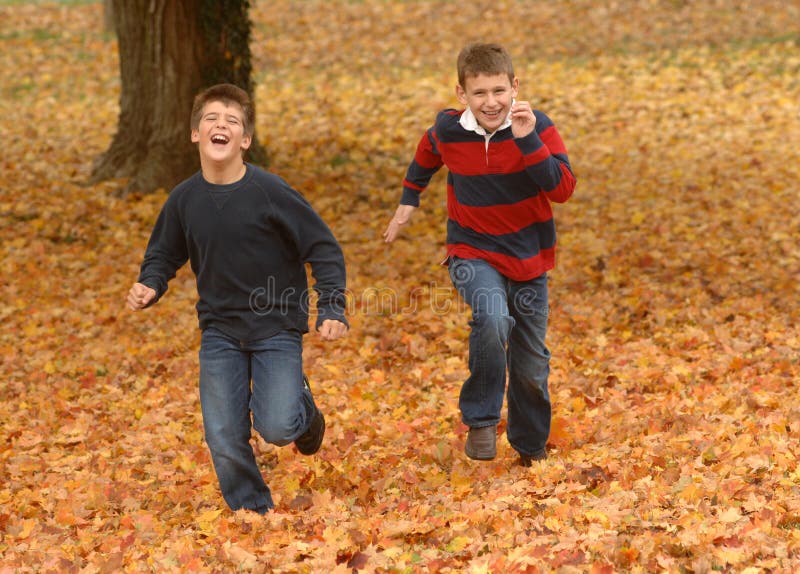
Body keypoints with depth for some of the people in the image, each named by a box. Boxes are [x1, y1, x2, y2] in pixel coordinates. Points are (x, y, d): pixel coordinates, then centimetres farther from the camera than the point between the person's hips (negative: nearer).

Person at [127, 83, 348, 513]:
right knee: (224, 440, -1)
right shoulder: (184, 199, -4)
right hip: (219, 331, 3)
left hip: (277, 328, -3)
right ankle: (252, 512, 24)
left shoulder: (270, 192, -16)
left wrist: (332, 311, -18)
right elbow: (163, 255, 11)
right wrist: (148, 288, -9)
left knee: (276, 427, -17)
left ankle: (301, 406, 19)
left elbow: (323, 249, -9)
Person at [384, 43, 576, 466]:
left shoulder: (537, 127, -15)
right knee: (492, 319, -34)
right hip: (473, 253, -1)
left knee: (531, 367, 12)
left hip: (528, 259, 1)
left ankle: (531, 447, 37)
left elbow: (563, 188, -27)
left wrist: (527, 139, -34)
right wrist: (408, 201, 18)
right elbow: (426, 157, 16)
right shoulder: (447, 131, -9)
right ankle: (480, 420, -17)